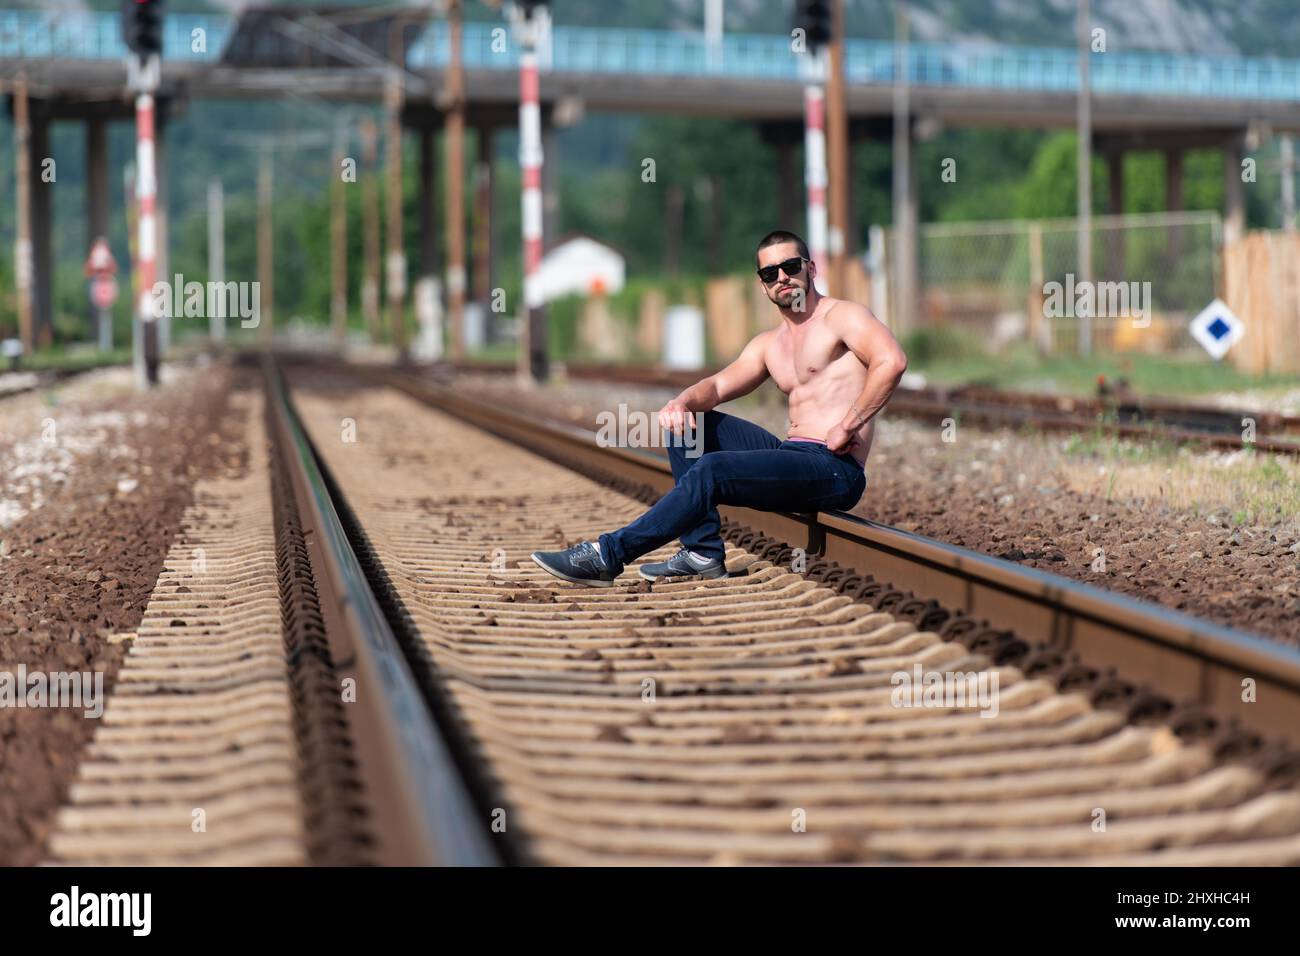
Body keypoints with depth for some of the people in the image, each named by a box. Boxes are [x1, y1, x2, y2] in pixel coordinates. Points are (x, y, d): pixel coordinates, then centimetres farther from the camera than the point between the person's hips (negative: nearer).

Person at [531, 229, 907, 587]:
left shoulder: (841, 316, -3)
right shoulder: (768, 345, 21)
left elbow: (892, 362, -22)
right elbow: (718, 386, 8)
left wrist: (848, 427, -23)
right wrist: (683, 402, -15)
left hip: (835, 468, -9)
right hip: (793, 455, 9)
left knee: (711, 469, -26)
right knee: (687, 422, 8)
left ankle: (608, 555, -22)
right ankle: (703, 551, -2)